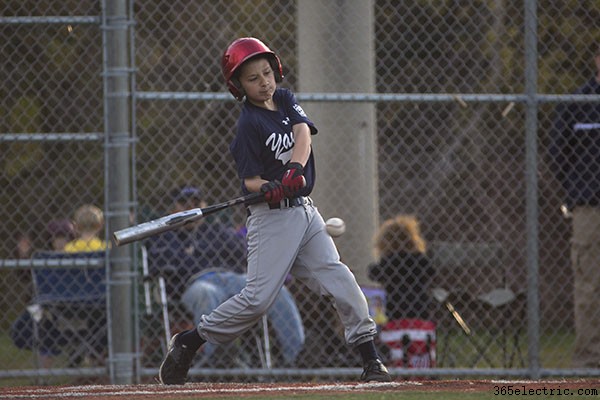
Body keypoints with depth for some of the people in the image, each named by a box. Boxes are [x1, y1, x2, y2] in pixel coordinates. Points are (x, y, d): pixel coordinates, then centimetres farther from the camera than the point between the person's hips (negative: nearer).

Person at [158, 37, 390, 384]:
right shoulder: (250, 124, -11)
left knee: (339, 280, -2)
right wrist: (271, 188, -34)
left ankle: (370, 359, 3)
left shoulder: (285, 100, 9)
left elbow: (303, 132, -9)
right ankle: (187, 343, 2)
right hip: (272, 216, -7)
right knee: (258, 298, -11)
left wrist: (295, 168, -27)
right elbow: (250, 180, -13)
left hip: (305, 212, 7)